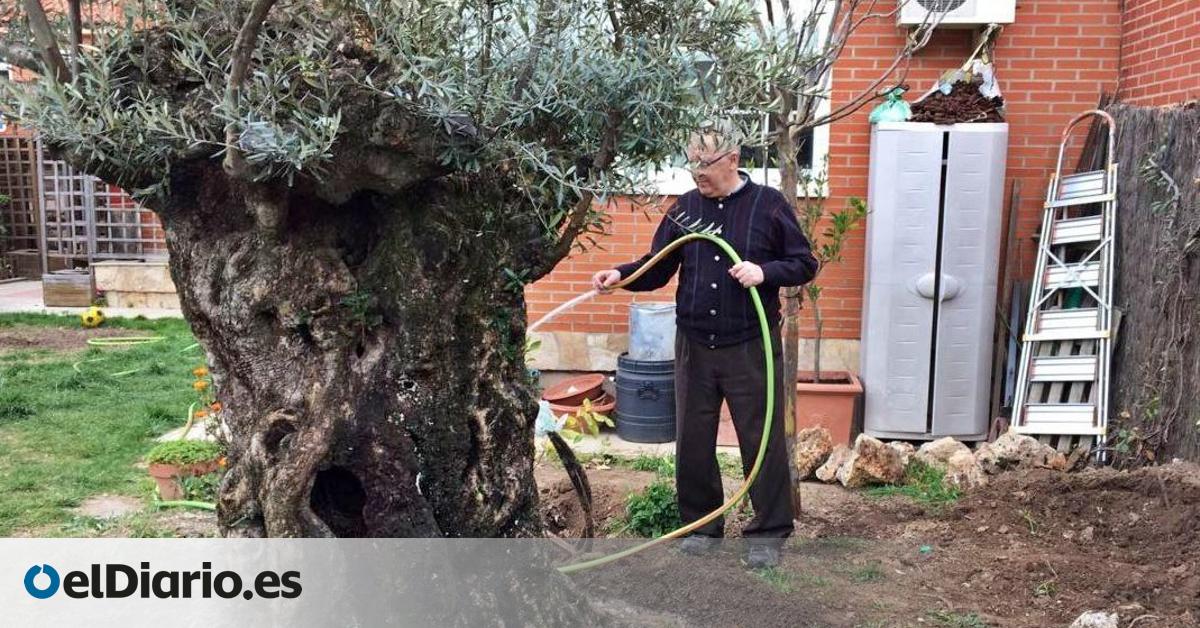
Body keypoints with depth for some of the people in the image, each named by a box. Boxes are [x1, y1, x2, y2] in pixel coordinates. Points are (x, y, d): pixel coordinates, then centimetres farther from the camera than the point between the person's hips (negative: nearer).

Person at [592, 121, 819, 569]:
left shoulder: (769, 205, -3)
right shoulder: (685, 208, 6)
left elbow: (805, 264, -1)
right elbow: (658, 267, 9)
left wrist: (764, 271, -19)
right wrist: (621, 275, -9)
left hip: (751, 347, -3)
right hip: (694, 347, 4)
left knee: (763, 440, 3)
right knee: (692, 442, 10)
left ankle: (769, 532, 17)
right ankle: (702, 525, 27)